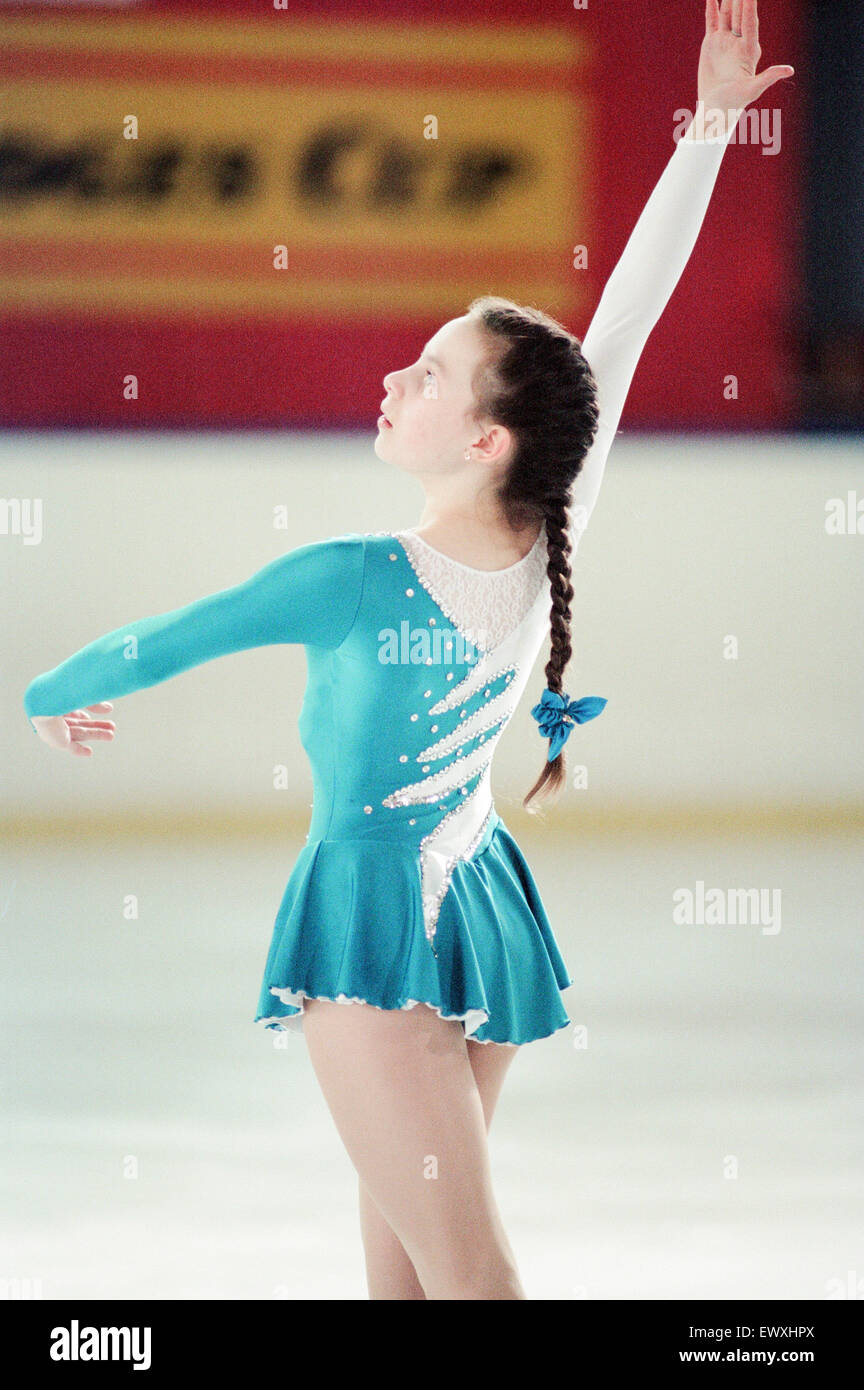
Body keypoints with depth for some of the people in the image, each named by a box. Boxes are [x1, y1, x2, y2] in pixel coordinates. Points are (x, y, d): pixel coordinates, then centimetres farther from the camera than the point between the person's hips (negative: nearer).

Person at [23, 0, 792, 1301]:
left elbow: (154, 645, -10)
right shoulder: (555, 544, -10)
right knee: (400, 1252, 15)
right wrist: (710, 125, 1)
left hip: (373, 912, -6)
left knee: (466, 1269, -10)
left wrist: (53, 696, 11)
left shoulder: (354, 582, -23)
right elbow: (628, 316, -4)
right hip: (483, 902, 6)